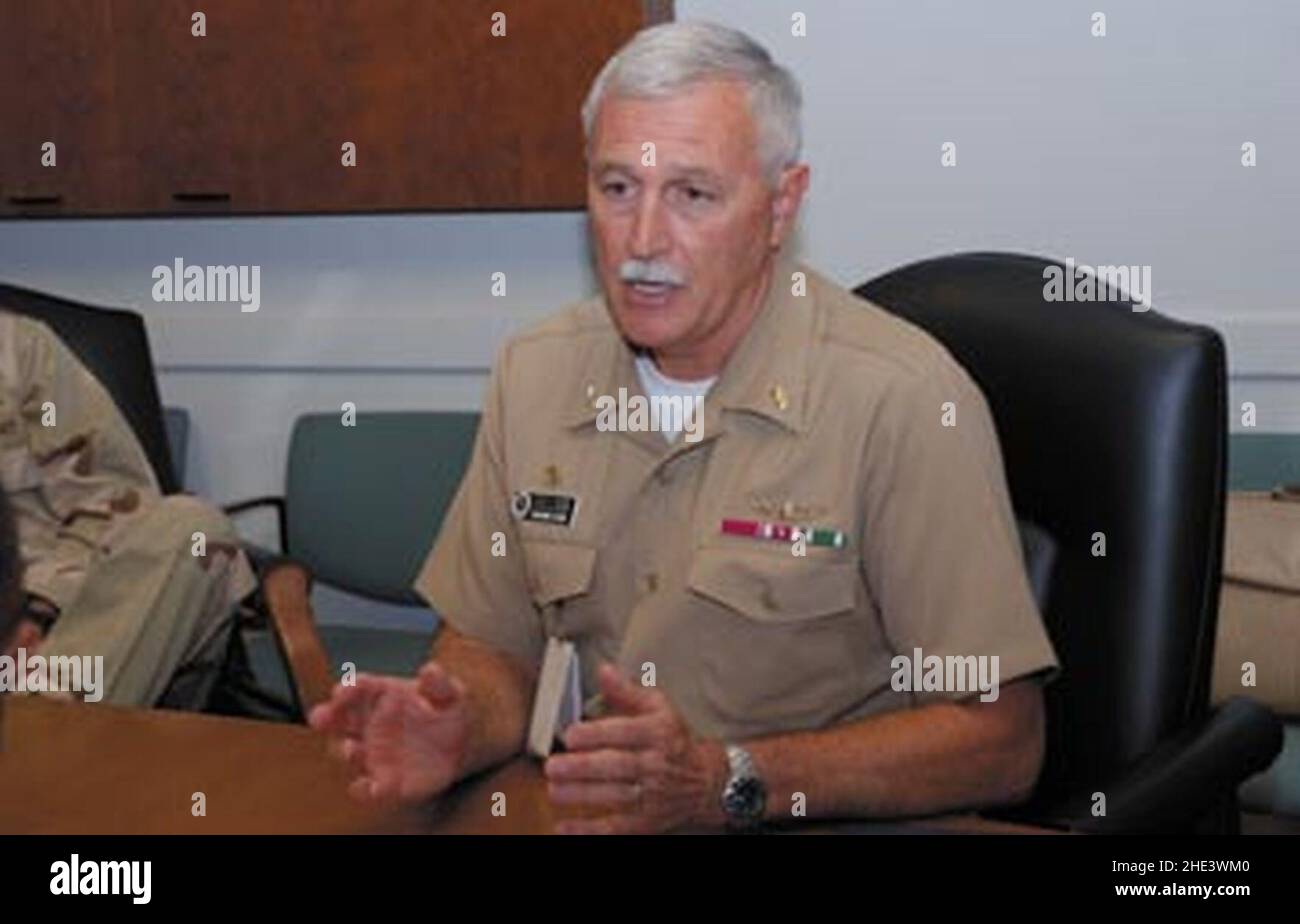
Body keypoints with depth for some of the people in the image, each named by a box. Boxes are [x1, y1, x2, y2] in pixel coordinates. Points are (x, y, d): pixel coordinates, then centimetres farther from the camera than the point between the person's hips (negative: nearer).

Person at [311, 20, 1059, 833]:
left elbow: (1000, 743, -15)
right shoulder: (535, 375, 3)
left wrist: (723, 780, -25)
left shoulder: (905, 399, -16)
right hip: (598, 815, 4)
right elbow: (492, 647, 10)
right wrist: (460, 731, -12)